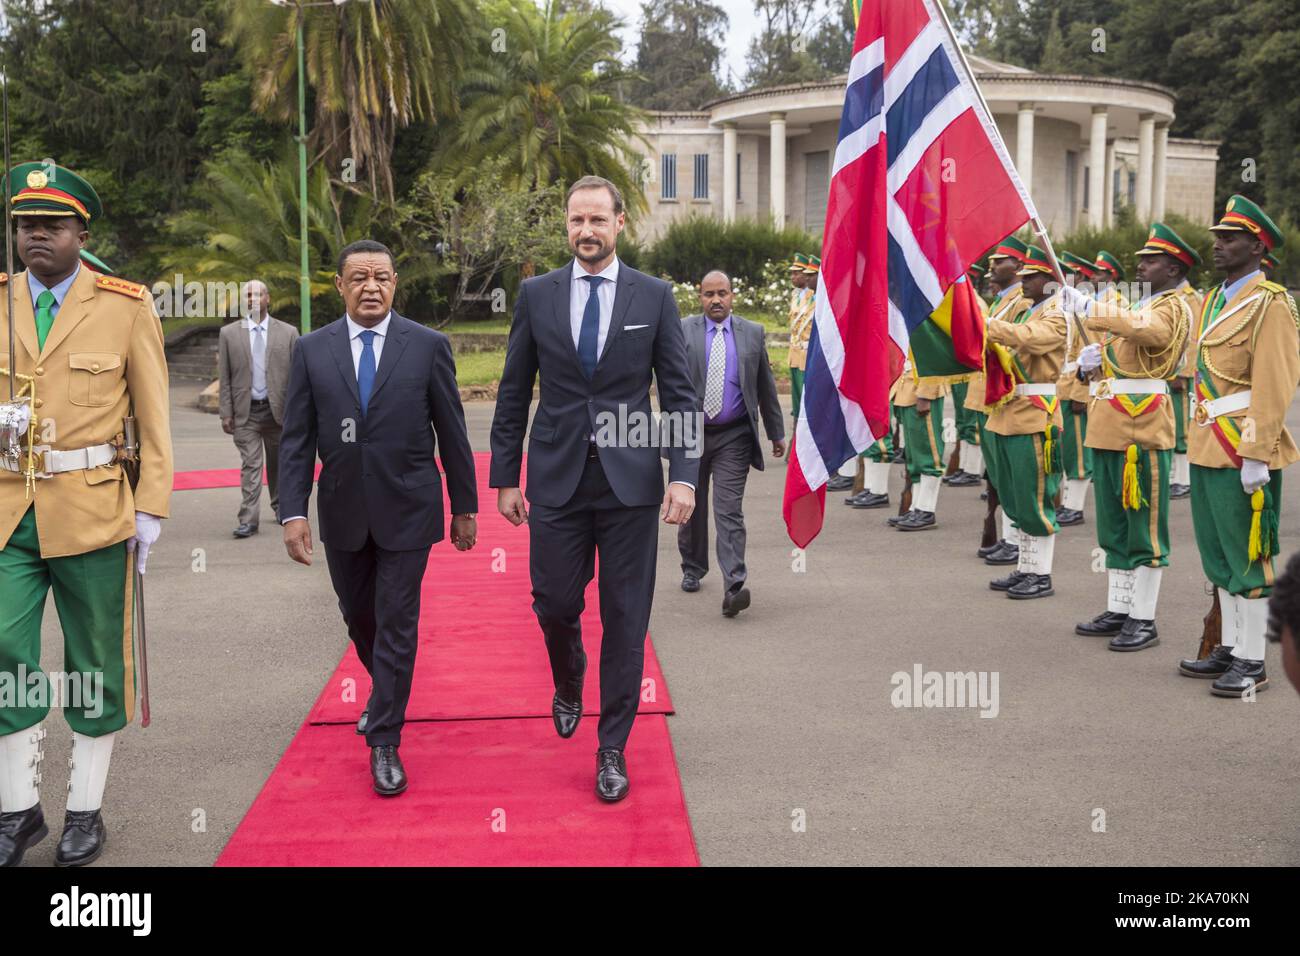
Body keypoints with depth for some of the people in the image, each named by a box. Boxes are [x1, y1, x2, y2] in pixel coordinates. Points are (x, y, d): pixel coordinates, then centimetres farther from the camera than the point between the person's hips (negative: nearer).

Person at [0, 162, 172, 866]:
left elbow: (153, 419, 0)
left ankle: (86, 810, 21)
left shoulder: (127, 306, 0)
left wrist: (150, 512, -5)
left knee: (96, 661, 7)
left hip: (94, 510, -2)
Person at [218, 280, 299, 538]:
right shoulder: (229, 333, 4)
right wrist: (226, 413, -3)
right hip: (245, 412, -1)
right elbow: (224, 378, 3)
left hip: (278, 410, 1)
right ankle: (248, 520, -4)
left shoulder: (288, 333, 2)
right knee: (250, 466, -5)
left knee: (278, 464, 12)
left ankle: (280, 508, 30)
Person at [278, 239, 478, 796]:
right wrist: (293, 511, -7)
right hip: (342, 513, 3)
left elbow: (452, 432, 0)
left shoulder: (428, 346, -4)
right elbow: (296, 439, 1)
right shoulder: (312, 351, 1)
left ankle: (384, 742, 11)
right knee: (359, 618, 17)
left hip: (406, 510, -3)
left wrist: (465, 506, 2)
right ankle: (385, 691, 45)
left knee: (397, 624, -1)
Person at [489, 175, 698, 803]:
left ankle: (613, 751, 18)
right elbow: (513, 394, 8)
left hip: (631, 480, -1)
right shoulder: (537, 294, 6)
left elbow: (679, 393, 1)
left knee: (625, 620, 4)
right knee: (554, 603, 6)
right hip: (557, 479, 1)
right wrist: (504, 477, 5)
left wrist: (684, 475, -10)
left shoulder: (654, 296, 2)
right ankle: (568, 686, 40)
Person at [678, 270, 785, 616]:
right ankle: (692, 569, 36)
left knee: (729, 510, -10)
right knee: (691, 507, 15)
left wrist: (776, 432, 12)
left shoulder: (752, 333, 5)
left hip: (733, 437, -1)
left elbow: (766, 387, 10)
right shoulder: (682, 331, 1)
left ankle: (733, 587, -16)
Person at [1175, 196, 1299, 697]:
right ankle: (1230, 647, 25)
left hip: (1243, 450, -8)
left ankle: (1252, 662, 6)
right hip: (1207, 448, 8)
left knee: (1247, 556, -2)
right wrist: (1199, 441, 15)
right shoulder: (1213, 301, 16)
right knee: (1219, 556, 14)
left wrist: (1256, 455, -20)